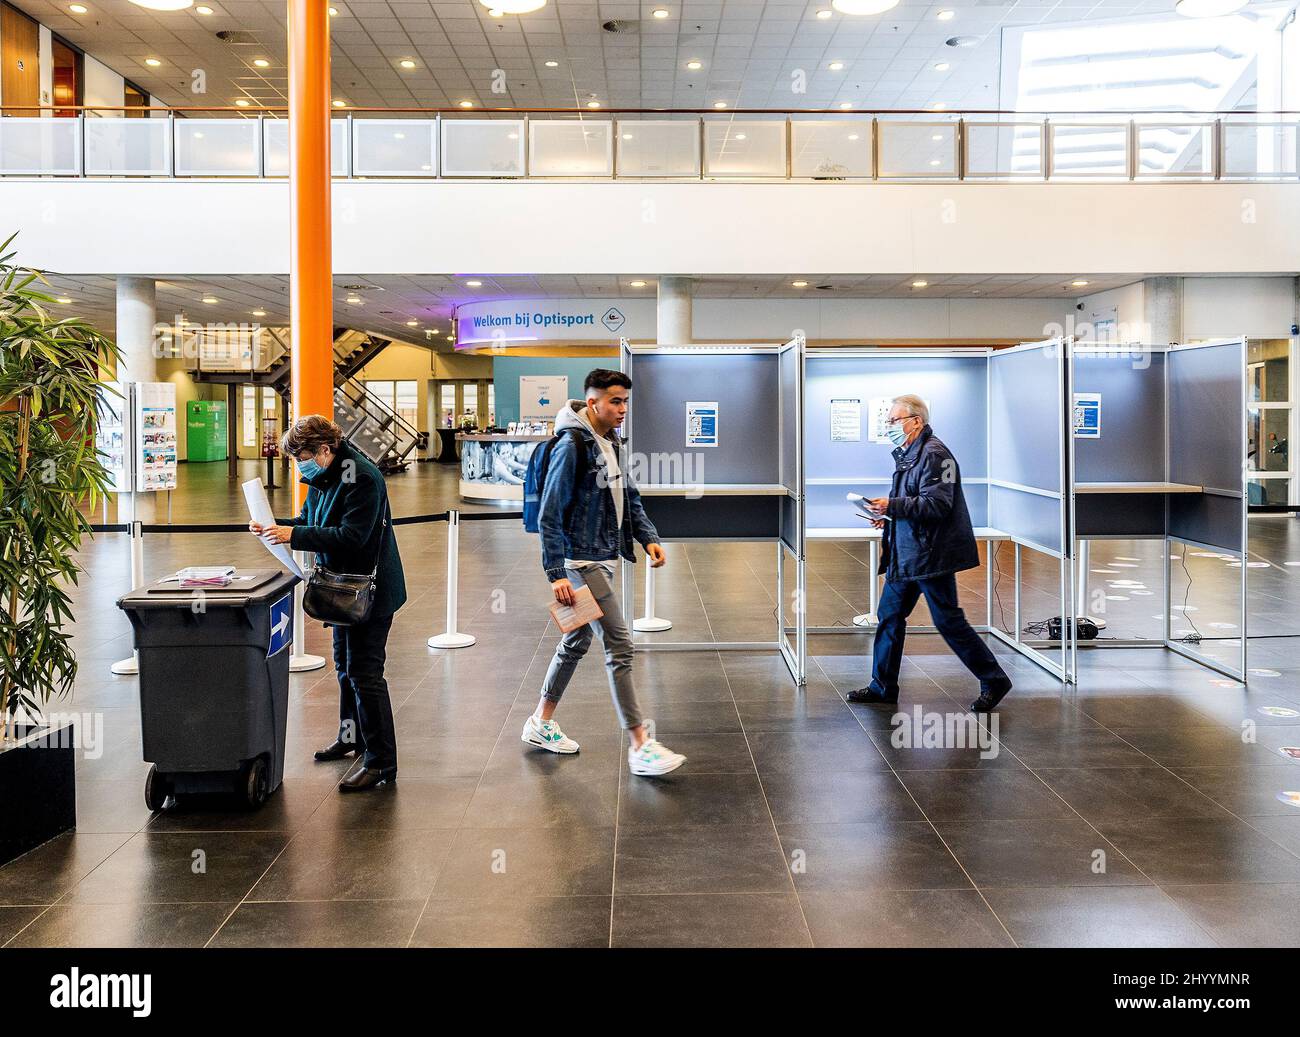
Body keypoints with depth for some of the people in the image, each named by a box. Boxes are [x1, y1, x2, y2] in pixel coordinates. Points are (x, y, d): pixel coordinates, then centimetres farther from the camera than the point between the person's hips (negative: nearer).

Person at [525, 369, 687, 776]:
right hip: (581, 561, -9)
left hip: (604, 559, 9)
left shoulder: (611, 444, 13)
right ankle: (640, 745, -7)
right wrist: (556, 574, -20)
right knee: (619, 644, -11)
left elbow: (629, 499, 21)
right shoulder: (572, 446, -15)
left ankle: (541, 723, 30)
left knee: (577, 642, 16)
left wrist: (648, 537, 6)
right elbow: (549, 515, -17)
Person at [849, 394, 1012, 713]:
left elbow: (936, 504, -24)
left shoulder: (934, 454, -16)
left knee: (948, 621, -3)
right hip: (906, 555, 10)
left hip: (930, 555, -10)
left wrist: (892, 506, -24)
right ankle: (883, 686, 20)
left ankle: (994, 681, 10)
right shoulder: (907, 454, 16)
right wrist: (888, 515, 9)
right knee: (889, 615, 11)